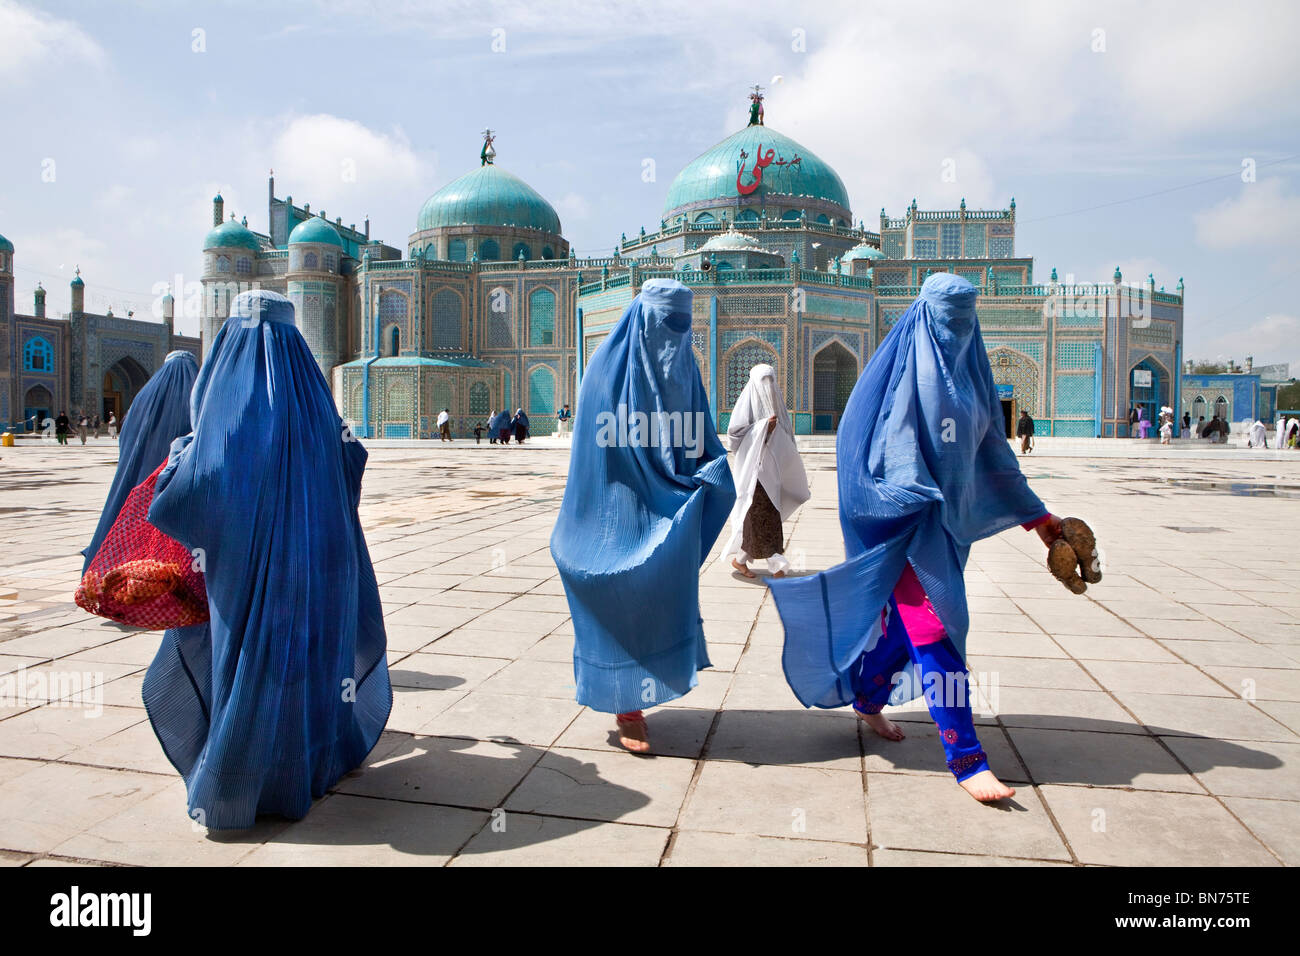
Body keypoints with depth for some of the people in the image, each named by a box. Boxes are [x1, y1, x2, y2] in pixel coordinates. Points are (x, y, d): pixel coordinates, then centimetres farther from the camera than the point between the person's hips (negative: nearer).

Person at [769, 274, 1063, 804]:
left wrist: (1036, 514, 17)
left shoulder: (968, 371, 12)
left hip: (952, 517, 7)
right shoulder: (900, 367, -8)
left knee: (909, 620, 17)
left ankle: (868, 700, 41)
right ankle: (966, 759, -4)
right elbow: (866, 438, -13)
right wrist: (914, 493, -24)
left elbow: (992, 450, 17)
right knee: (934, 628, -9)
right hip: (907, 521, -7)